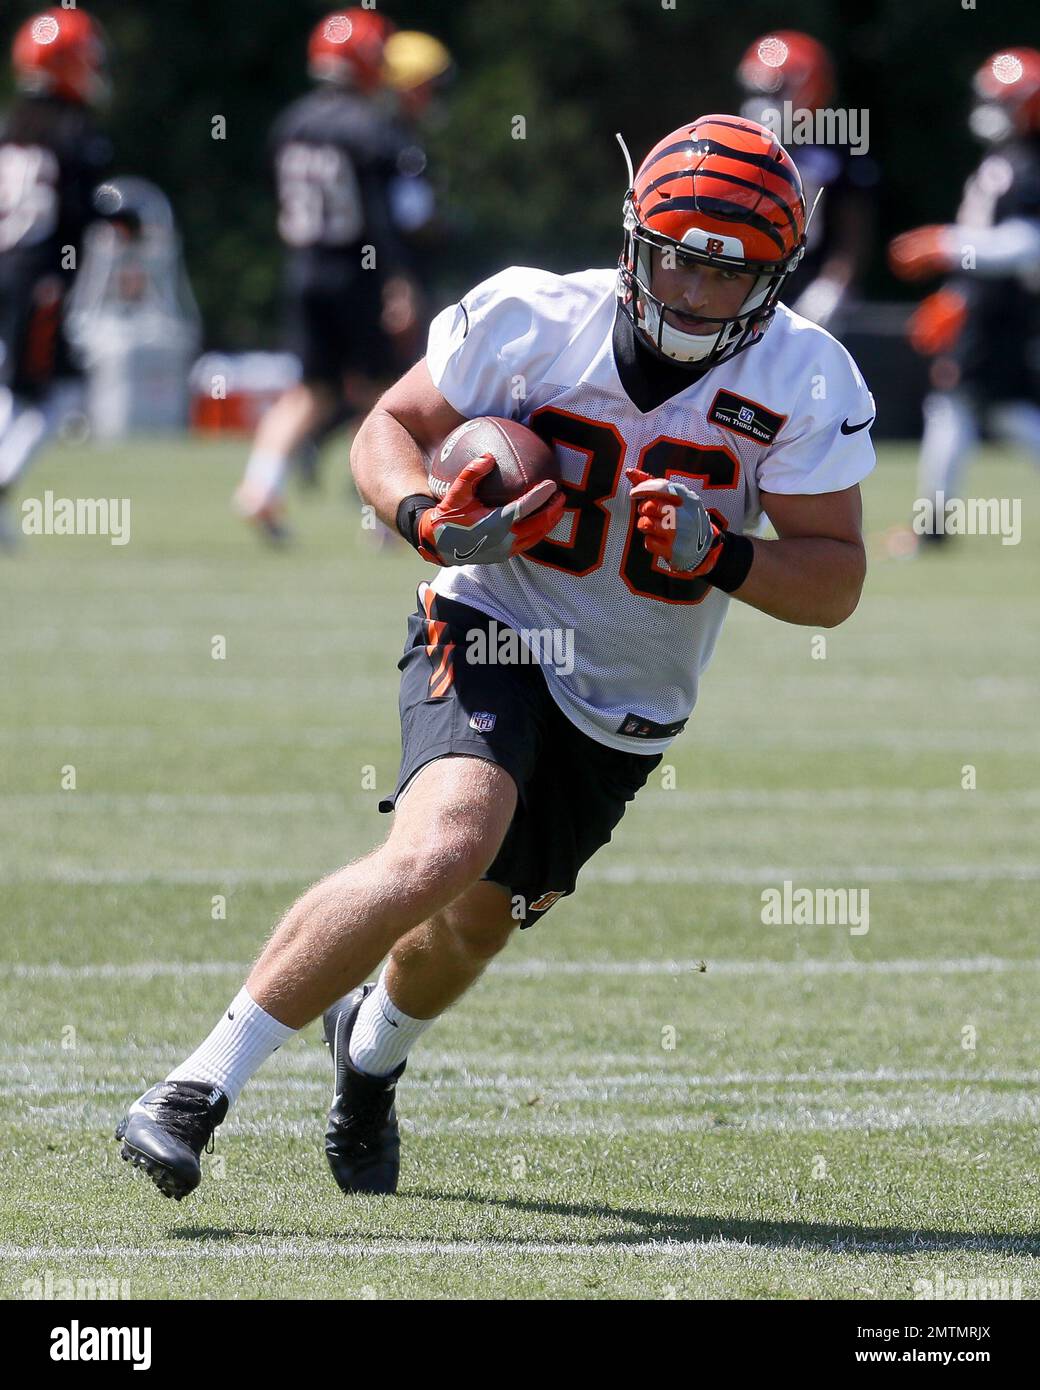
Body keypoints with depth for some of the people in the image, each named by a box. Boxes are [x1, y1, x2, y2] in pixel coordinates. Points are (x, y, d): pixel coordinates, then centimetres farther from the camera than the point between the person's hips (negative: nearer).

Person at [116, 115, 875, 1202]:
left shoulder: (803, 386, -14)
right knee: (445, 846, -32)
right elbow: (389, 429, -4)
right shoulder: (533, 319, -17)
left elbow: (836, 582, -9)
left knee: (473, 925, 19)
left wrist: (721, 557, -28)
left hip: (624, 707, 4)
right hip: (493, 633, -4)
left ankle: (373, 1044, 58)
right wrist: (429, 521, -25)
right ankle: (197, 1090, -28)